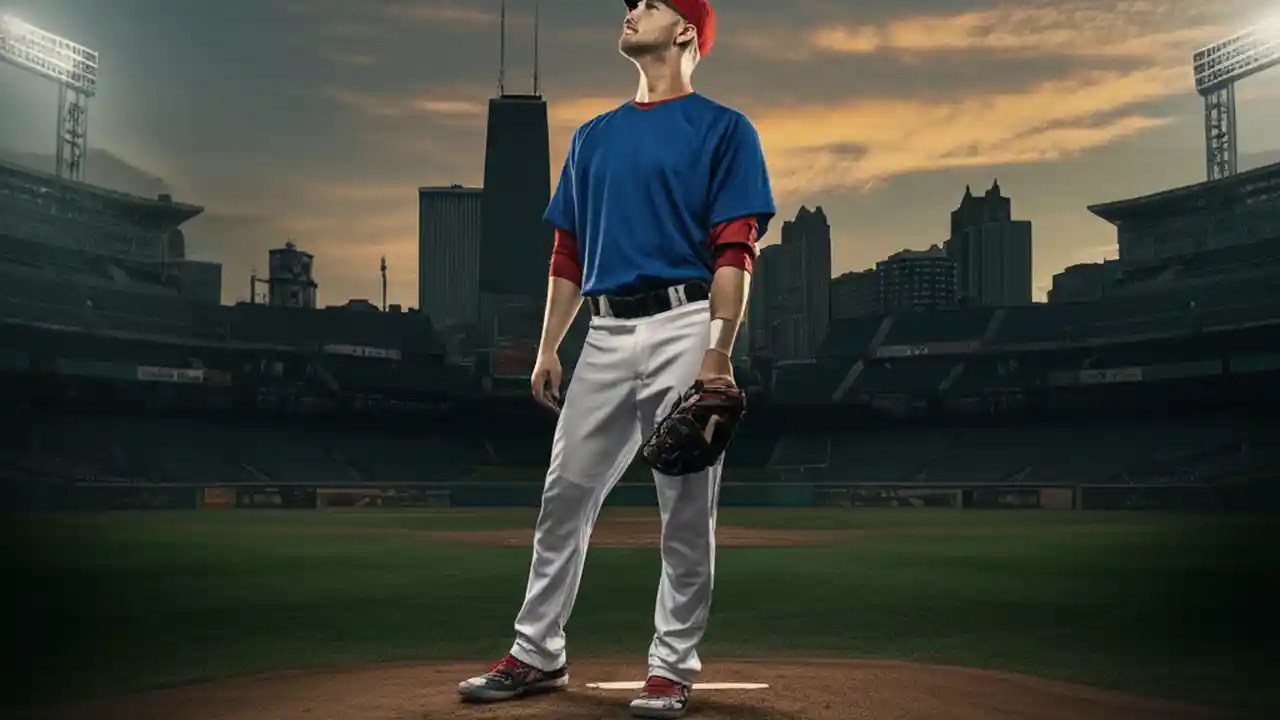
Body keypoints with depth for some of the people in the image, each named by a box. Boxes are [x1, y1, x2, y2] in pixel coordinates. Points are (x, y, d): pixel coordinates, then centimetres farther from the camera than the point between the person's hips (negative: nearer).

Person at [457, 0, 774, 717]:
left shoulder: (723, 129, 2)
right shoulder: (594, 136, 20)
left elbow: (735, 252, -7)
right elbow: (568, 253, 19)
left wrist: (718, 355, -16)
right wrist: (549, 347, 12)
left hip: (684, 326, -5)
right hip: (605, 333, 6)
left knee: (686, 511, 0)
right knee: (565, 495, 6)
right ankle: (538, 654, 18)